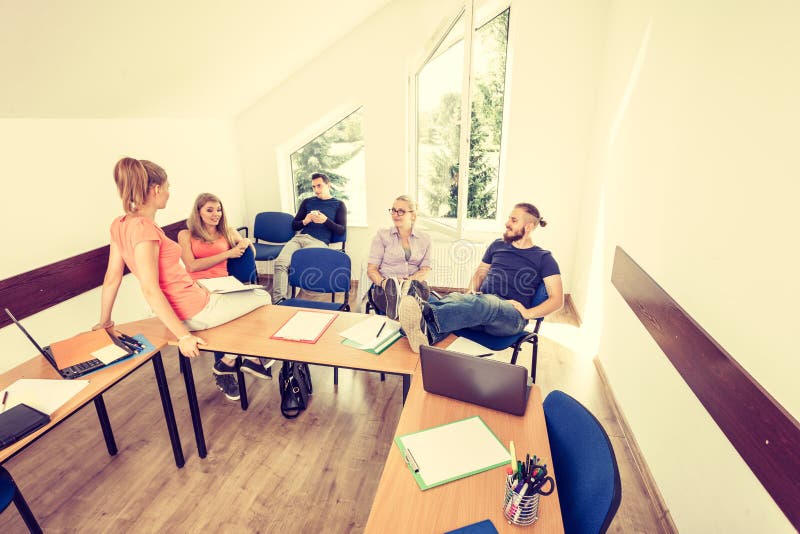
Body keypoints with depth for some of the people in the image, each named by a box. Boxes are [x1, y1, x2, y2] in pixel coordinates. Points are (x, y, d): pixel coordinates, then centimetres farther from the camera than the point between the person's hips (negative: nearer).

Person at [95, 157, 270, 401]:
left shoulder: (120, 225, 1)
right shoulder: (143, 228, -24)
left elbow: (112, 278, 7)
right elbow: (150, 290, -28)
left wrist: (105, 321, 17)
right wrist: (183, 336, -27)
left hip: (178, 308, 9)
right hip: (196, 312, -9)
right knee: (263, 298, 10)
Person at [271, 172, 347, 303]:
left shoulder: (338, 205, 15)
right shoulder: (307, 202, 24)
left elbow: (341, 231, 5)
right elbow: (294, 225, 22)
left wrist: (326, 221, -12)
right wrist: (304, 222, -1)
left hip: (319, 242, -4)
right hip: (299, 237, 4)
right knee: (280, 262, -26)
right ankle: (279, 301, -29)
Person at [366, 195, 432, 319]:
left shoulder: (424, 239, 17)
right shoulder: (382, 235, 12)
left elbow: (425, 269, 7)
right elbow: (371, 269, 5)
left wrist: (409, 281, -15)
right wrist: (383, 282, -18)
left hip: (414, 284, 1)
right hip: (385, 287, -1)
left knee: (422, 288, -38)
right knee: (391, 287, -40)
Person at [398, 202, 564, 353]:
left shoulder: (543, 258, 9)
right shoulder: (497, 245, 23)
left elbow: (557, 299, 4)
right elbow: (480, 273, 29)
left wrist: (528, 313, -10)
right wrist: (472, 292, 7)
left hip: (511, 314, -4)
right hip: (482, 301, 4)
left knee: (485, 303, -40)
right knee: (455, 298, -32)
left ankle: (427, 314, -63)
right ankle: (427, 334, -62)